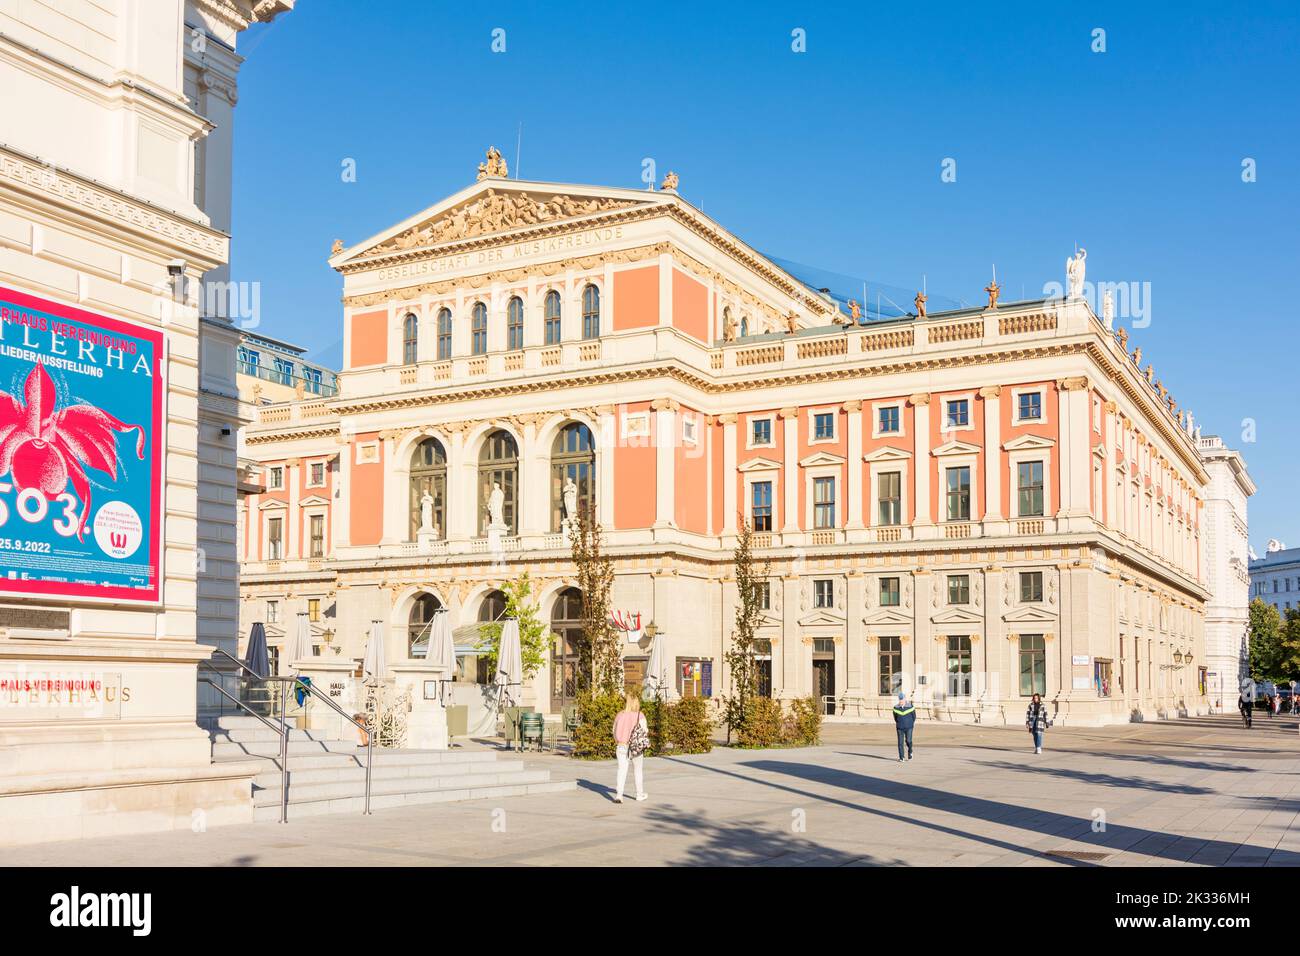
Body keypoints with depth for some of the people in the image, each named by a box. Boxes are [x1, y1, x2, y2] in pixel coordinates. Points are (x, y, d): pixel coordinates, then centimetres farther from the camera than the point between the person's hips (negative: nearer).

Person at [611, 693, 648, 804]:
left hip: (621, 746, 1)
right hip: (636, 748, -1)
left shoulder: (620, 715, -1)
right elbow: (645, 732, -10)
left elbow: (614, 731, 6)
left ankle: (619, 795, -14)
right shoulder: (640, 716, -10)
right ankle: (640, 794, 30)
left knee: (622, 771, 2)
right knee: (638, 771, 17)